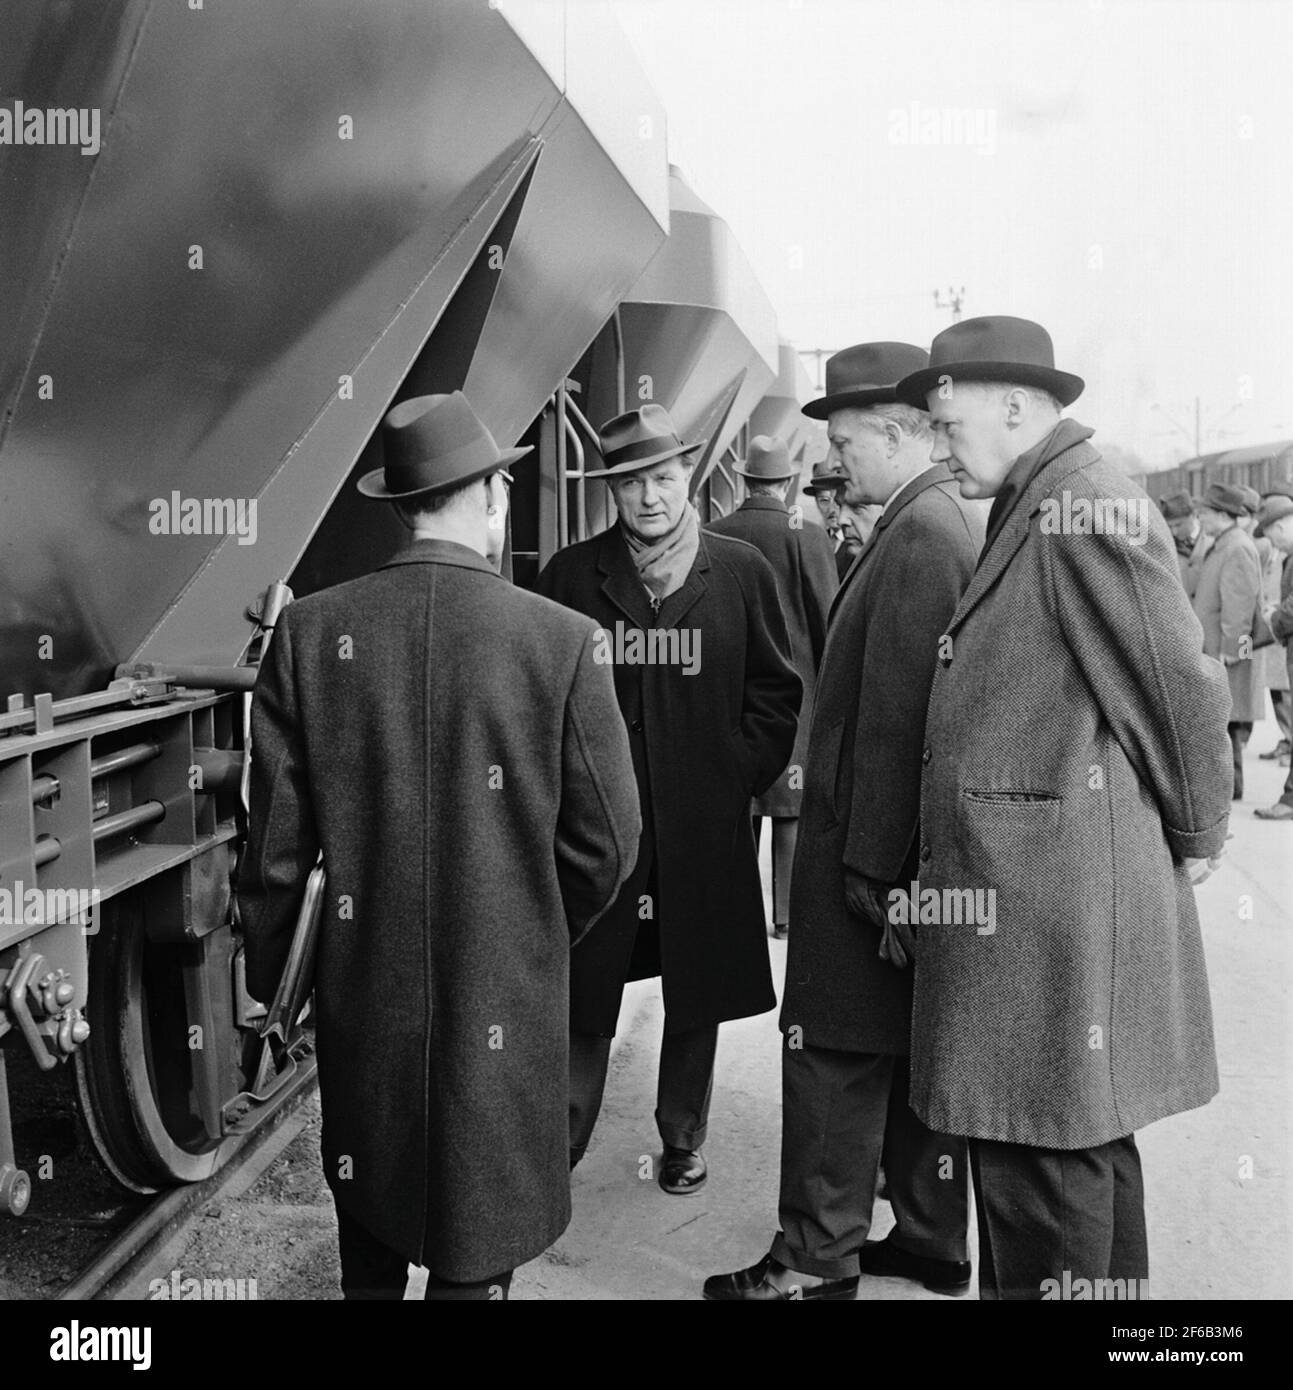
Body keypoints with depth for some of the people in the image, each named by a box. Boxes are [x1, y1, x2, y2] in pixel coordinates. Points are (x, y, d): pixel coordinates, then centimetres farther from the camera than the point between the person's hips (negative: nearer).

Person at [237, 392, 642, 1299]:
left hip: (361, 995, 3)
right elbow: (607, 840, -7)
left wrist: (267, 977, 11)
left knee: (370, 1249, 23)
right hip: (502, 1006, -2)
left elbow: (277, 838, -4)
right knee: (475, 1254, 14)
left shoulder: (311, 629, -8)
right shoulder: (562, 639, -14)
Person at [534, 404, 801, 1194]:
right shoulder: (571, 575, 3)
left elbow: (777, 691, 5)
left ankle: (684, 1138, 29)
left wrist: (737, 779, -3)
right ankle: (561, 1140, 18)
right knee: (585, 992, 4)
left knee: (697, 995, 12)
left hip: (706, 829, 1)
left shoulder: (742, 571, 2)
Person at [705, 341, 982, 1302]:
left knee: (835, 1053, 1)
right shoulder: (965, 522, 12)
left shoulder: (917, 538, -18)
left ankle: (818, 1260, 13)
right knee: (917, 1051, 18)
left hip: (873, 855, -10)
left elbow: (894, 718, -22)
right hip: (927, 853, 10)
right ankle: (933, 1240, 30)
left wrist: (868, 868, -20)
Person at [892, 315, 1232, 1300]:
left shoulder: (1085, 510, -15)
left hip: (1051, 902, -10)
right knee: (1082, 1143, 21)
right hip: (1024, 894, 10)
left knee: (1043, 1159, 0)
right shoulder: (1030, 512, 15)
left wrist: (1194, 842, -1)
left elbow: (1183, 690, -13)